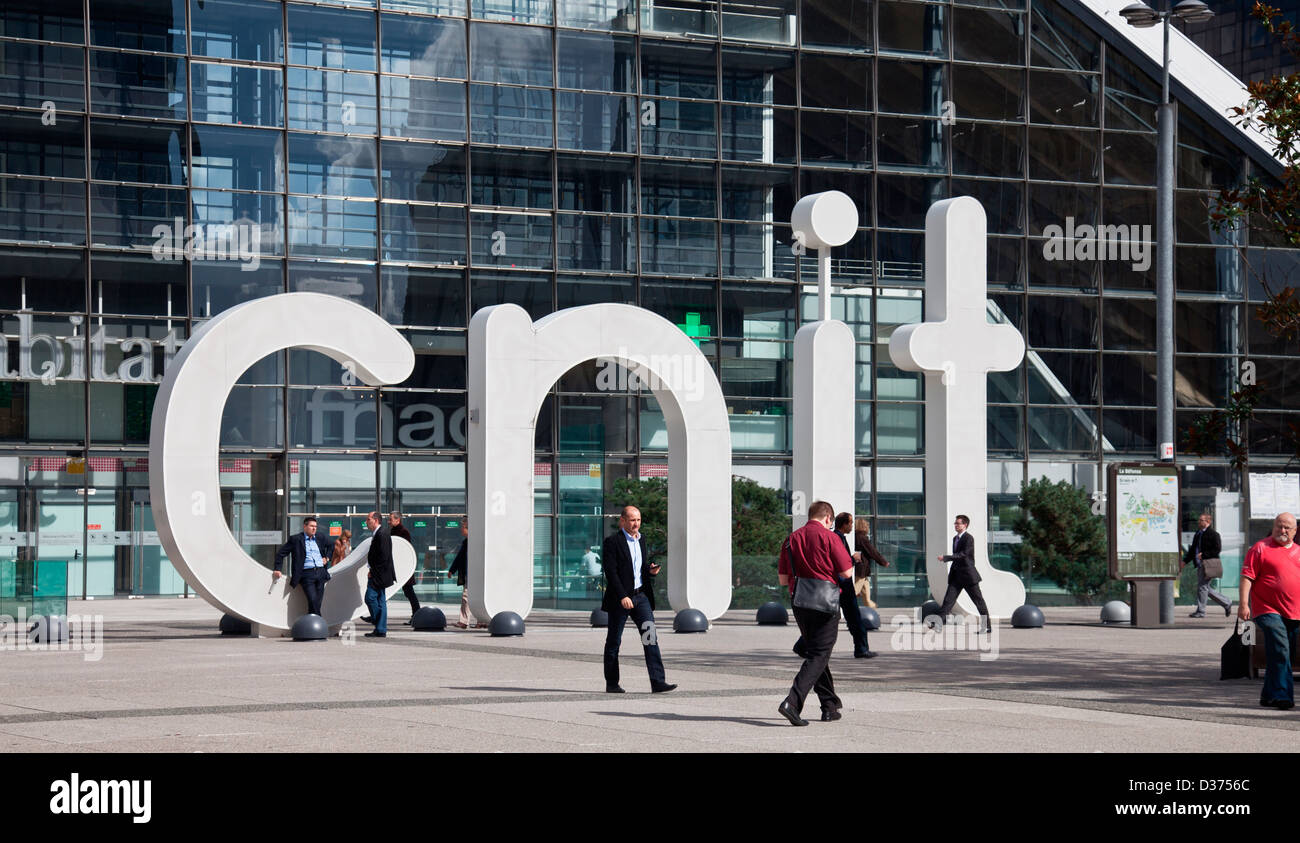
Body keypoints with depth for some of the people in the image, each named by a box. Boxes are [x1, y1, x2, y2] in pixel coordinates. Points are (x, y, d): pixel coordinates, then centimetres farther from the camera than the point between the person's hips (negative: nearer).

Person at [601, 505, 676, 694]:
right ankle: (611, 684, 16)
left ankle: (657, 682, -10)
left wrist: (651, 571, 0)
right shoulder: (613, 542, -9)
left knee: (651, 637, -6)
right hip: (620, 598, -6)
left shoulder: (641, 539, 13)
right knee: (613, 642, 5)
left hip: (641, 595, 6)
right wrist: (623, 596, -21)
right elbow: (611, 572, -14)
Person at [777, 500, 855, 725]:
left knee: (815, 653, 18)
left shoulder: (791, 539, 8)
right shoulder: (829, 538, -7)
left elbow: (783, 579, 8)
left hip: (800, 605, 6)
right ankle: (793, 702, -20)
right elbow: (847, 573, -9)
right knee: (818, 657, -5)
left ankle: (830, 706, 22)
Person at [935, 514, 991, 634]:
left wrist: (945, 558, -27)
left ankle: (987, 626, 12)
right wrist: (952, 572, 20)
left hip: (968, 575, -7)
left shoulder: (969, 538, -13)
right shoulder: (955, 538, 15)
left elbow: (963, 554, -24)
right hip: (957, 575, 7)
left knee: (979, 601, 3)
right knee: (948, 599, -3)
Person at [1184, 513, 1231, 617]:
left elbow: (1217, 549, -15)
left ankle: (1200, 611, -1)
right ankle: (1227, 603, 21)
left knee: (1202, 586, -8)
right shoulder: (1198, 534, 18)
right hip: (1200, 565, 9)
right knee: (1205, 589, 11)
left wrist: (1204, 555, -19)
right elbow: (1193, 550, 22)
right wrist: (1185, 561, 12)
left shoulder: (1213, 534, -9)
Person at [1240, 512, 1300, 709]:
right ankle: (1282, 695, -16)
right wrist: (1243, 603, -15)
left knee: (1283, 654, 10)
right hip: (1269, 610, -6)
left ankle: (1269, 695, 21)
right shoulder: (1260, 549, -1)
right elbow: (1247, 576, -6)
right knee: (1279, 652, -16)